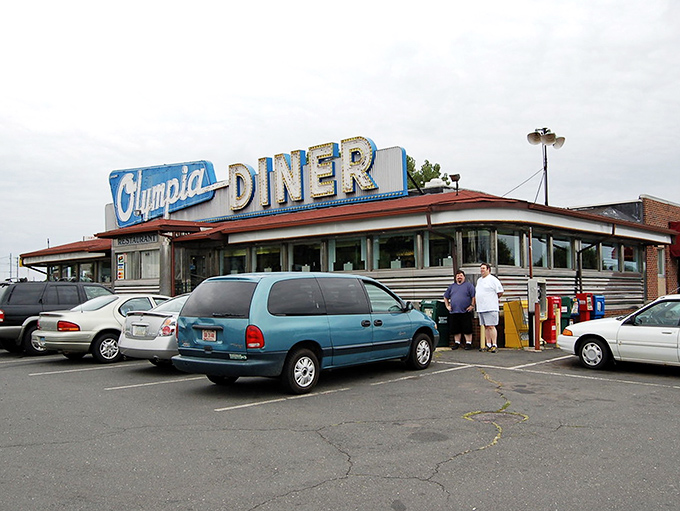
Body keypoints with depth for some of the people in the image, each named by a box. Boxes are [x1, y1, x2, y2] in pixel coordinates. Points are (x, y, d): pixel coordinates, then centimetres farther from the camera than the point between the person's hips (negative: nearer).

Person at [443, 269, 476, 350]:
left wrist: (472, 305, -10)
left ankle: (468, 343, 3)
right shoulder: (452, 286, 17)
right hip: (453, 312, 4)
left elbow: (474, 296, -3)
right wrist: (447, 306, 15)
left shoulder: (468, 285, 4)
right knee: (455, 329, 8)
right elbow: (446, 297, 25)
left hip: (465, 312, -4)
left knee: (467, 329, -4)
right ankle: (457, 343, 17)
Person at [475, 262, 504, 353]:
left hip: (490, 308, -8)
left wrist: (493, 298, 3)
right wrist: (476, 300, 17)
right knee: (485, 327, 8)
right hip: (481, 308, 8)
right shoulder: (479, 280, 20)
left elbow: (500, 292, -6)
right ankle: (488, 345, 12)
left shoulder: (493, 279, -5)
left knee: (491, 326, -9)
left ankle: (494, 345, -7)